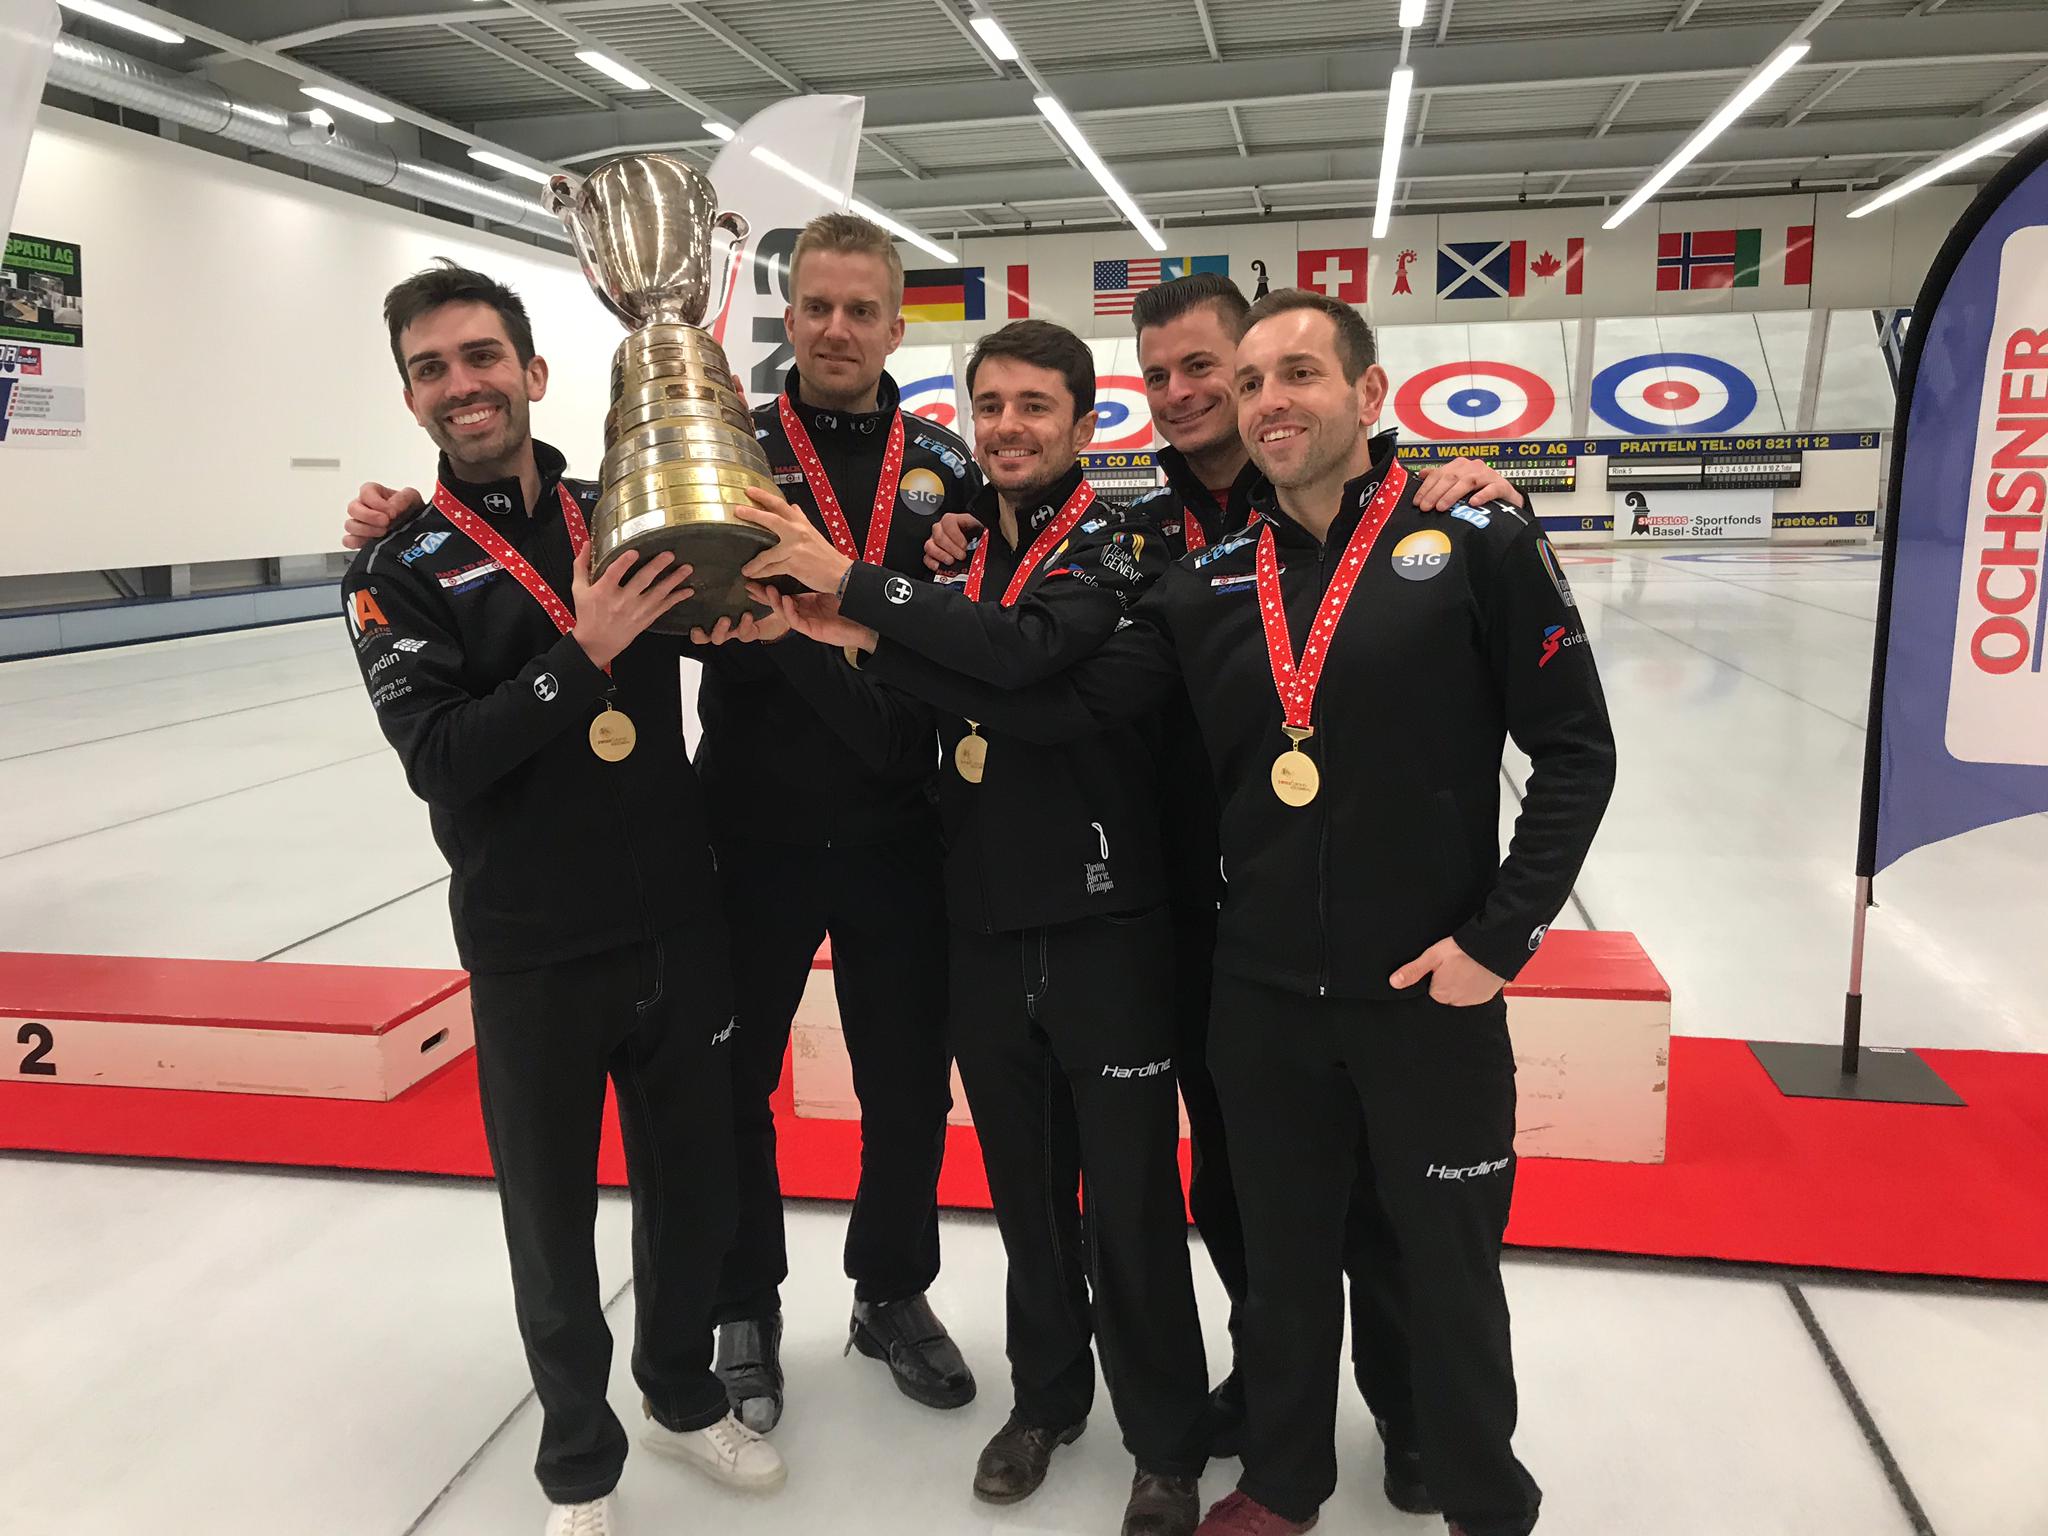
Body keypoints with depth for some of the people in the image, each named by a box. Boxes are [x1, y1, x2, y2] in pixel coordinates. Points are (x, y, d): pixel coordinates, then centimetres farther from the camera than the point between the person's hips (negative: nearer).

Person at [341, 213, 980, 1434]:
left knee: (911, 1080, 14)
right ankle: (746, 1308, 37)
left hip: (897, 834, 2)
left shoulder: (943, 462, 4)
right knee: (732, 1078, 13)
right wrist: (418, 521, -19)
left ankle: (894, 1293, 39)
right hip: (756, 833, -2)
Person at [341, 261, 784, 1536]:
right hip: (534, 956, -2)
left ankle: (686, 1395, 45)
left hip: (680, 924, 3)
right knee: (554, 1215, 14)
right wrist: (581, 657, -25)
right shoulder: (401, 574, -5)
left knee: (695, 1183, 17)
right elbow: (439, 758, -17)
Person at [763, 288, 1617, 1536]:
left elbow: (1575, 751, -5)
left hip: (1430, 997, -3)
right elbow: (1066, 704, -1)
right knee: (1283, 1256, 20)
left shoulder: (1477, 543, -7)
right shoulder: (1213, 582, 4)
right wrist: (877, 634, -7)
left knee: (1448, 1268, 14)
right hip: (1263, 994, 4)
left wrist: (1500, 936, -10)